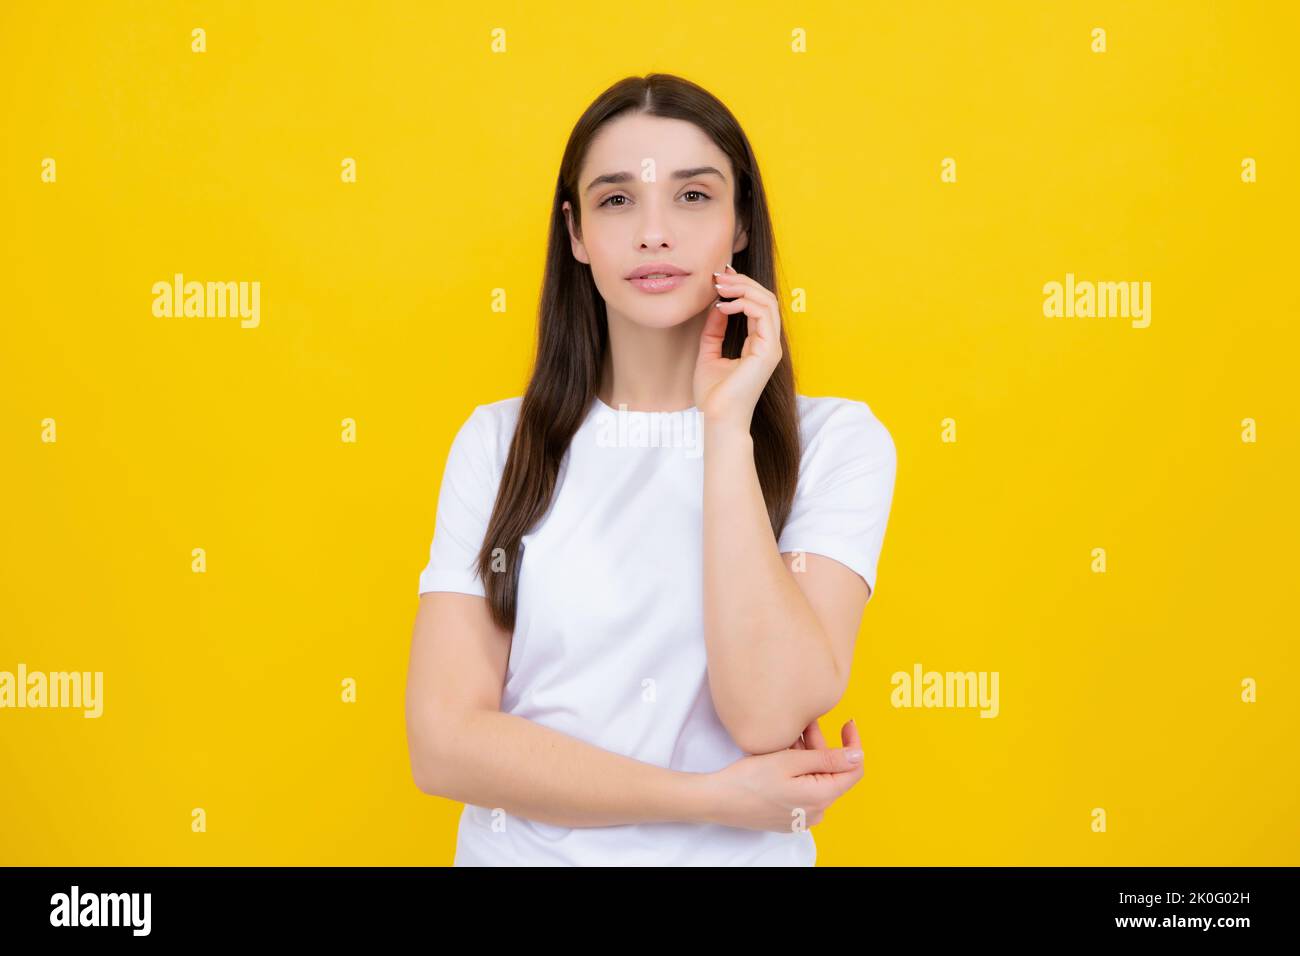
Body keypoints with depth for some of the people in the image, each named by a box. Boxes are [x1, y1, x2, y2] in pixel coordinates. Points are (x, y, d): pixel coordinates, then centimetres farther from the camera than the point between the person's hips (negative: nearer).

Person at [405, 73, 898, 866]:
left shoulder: (838, 442, -6)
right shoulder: (497, 442, -3)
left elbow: (768, 716, -18)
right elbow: (444, 741, -9)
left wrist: (727, 425, -17)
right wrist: (713, 797, -15)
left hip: (741, 852, 0)